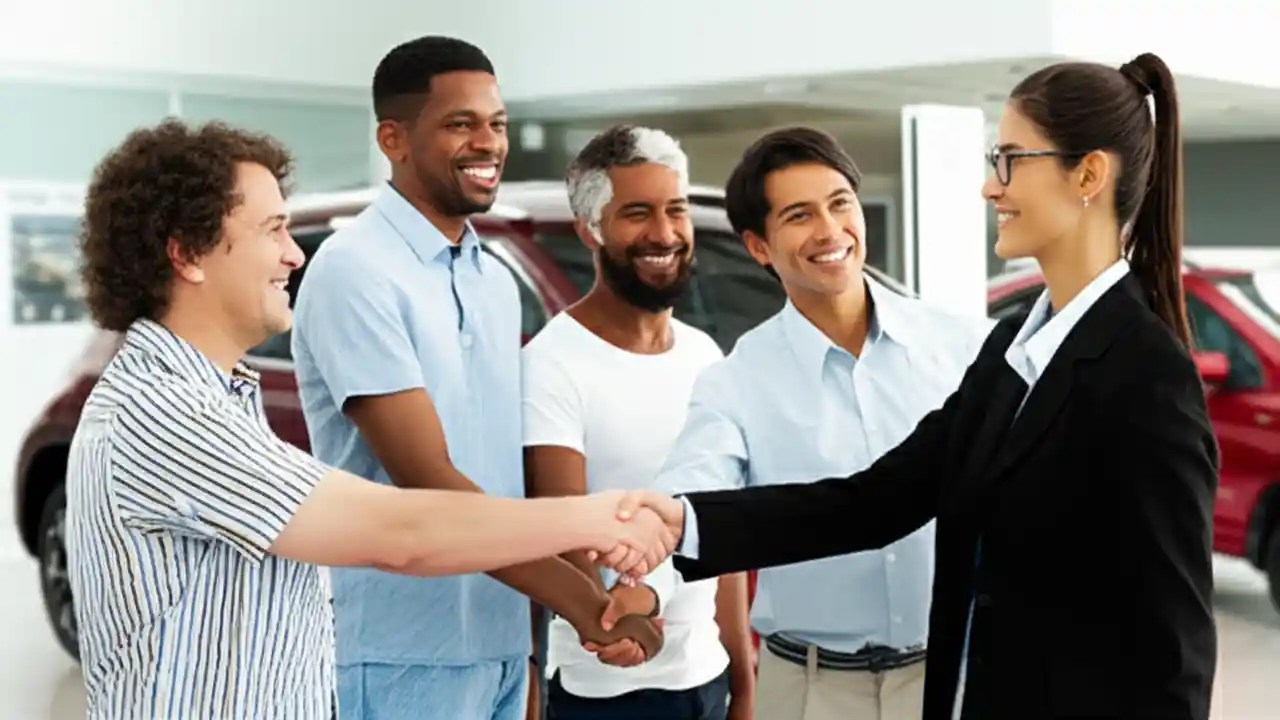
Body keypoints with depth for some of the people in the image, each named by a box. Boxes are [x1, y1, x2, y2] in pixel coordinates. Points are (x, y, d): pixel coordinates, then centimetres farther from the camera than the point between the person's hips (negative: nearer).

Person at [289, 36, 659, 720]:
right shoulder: (354, 271, -15)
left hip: (501, 642, 7)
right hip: (404, 656, -7)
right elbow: (426, 479, -20)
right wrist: (582, 601, -21)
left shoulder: (496, 278, 10)